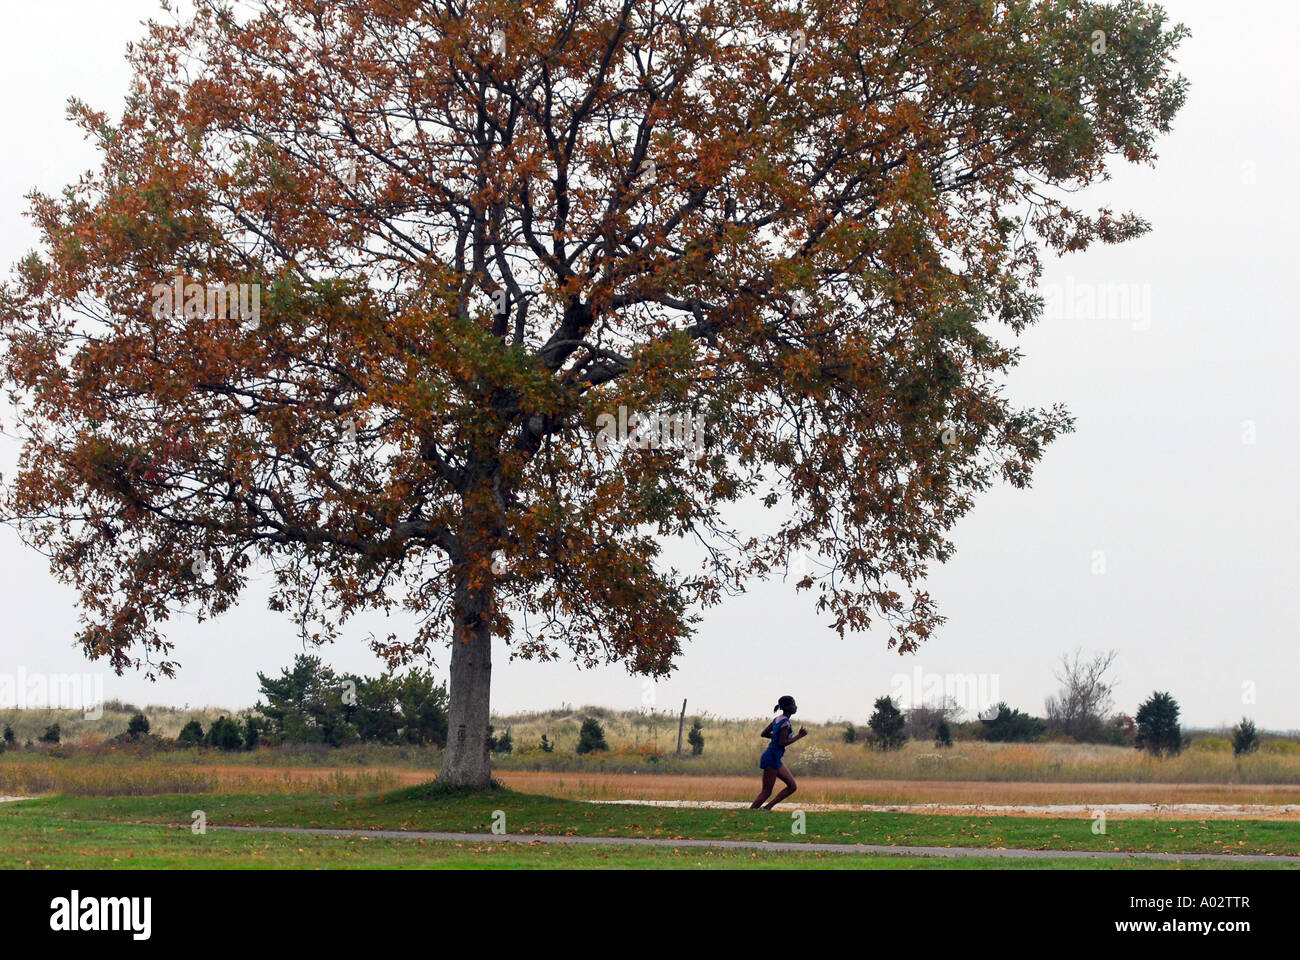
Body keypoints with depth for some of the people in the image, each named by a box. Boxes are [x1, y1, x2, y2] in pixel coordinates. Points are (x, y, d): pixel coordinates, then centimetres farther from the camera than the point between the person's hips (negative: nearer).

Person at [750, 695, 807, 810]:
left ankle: (767, 808, 9)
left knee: (792, 786, 10)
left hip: (776, 759, 10)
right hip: (772, 758, -10)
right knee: (766, 792, -5)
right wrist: (799, 736, -15)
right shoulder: (785, 723, -17)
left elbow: (763, 734, 16)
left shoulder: (778, 719, 11)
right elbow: (782, 743, -22)